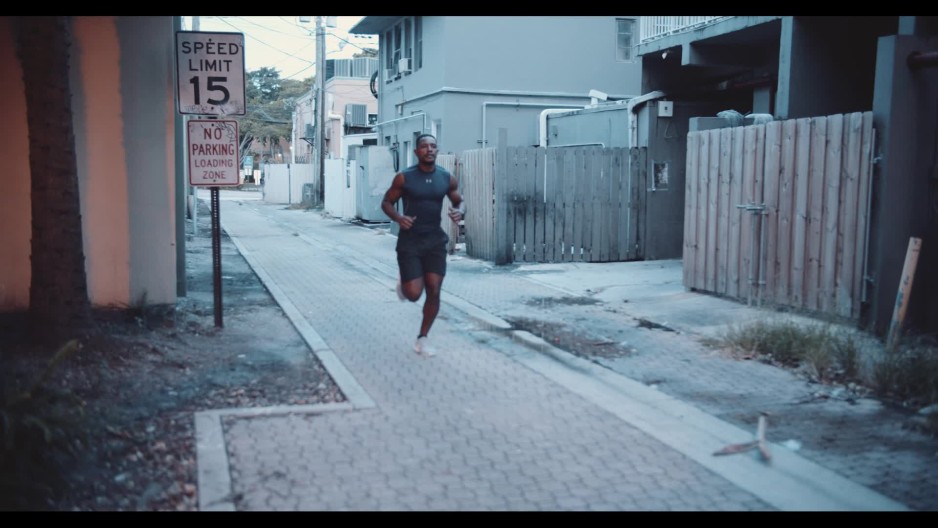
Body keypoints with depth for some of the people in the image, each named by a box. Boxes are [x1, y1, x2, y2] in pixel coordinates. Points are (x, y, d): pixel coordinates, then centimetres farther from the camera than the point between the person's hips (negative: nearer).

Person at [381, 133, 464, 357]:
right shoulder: (404, 178, -8)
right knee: (414, 294, -7)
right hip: (409, 241, -2)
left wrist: (459, 212, -11)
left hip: (435, 240, 3)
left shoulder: (447, 178, 0)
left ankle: (422, 339, 16)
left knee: (434, 291, -1)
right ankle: (404, 284, 32)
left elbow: (459, 202, 13)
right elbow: (386, 202, 2)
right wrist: (398, 217, -18)